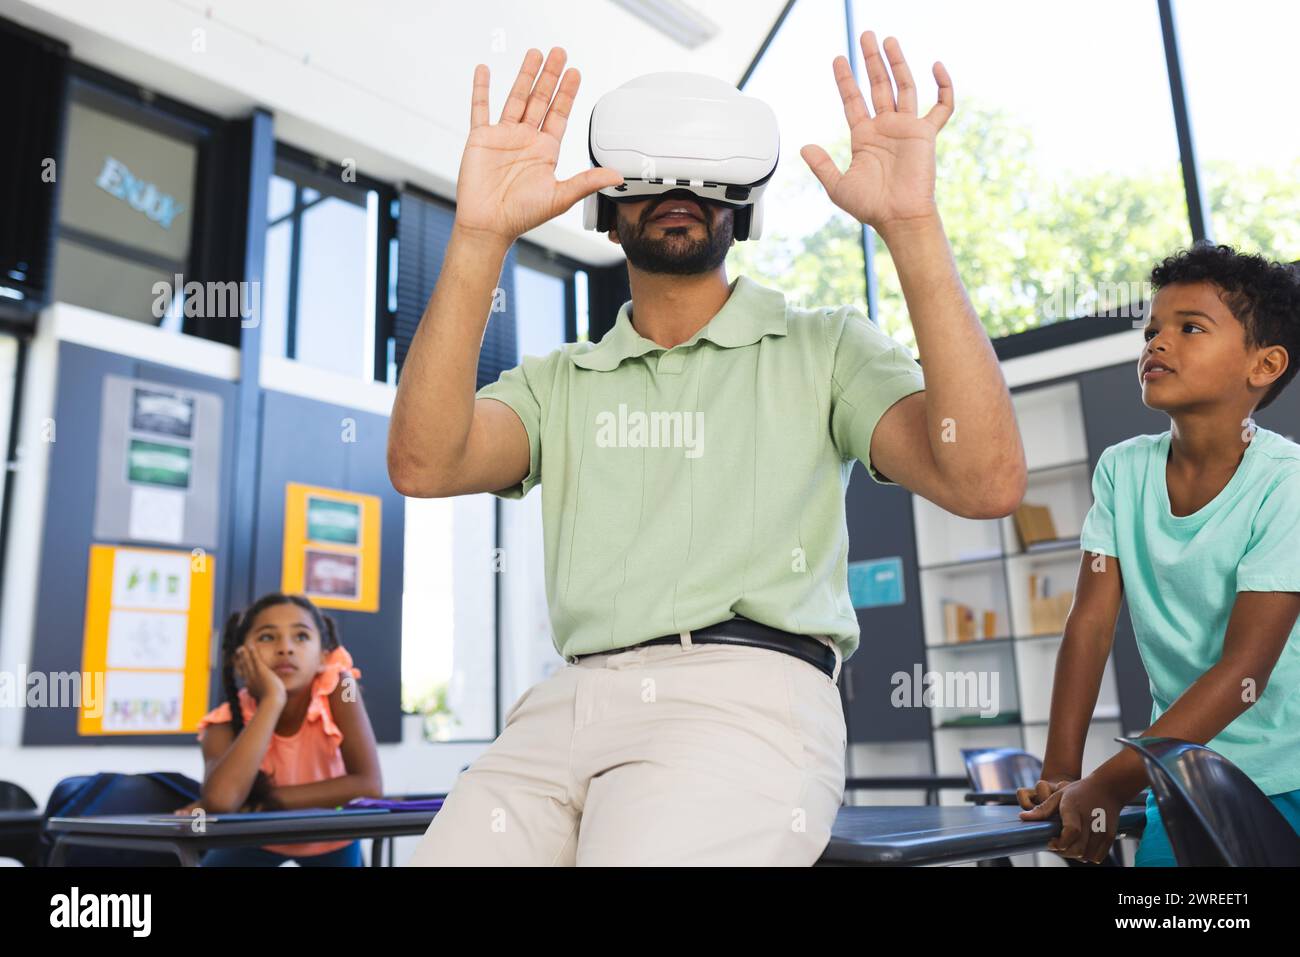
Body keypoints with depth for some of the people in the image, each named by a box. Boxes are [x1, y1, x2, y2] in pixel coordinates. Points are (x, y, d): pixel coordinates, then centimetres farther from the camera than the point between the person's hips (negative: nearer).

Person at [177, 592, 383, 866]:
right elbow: (219, 800, -47)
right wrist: (271, 700, -44)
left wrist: (266, 800, -35)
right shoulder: (225, 723, -27)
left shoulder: (338, 687, -29)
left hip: (329, 838, -1)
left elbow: (369, 786, -35)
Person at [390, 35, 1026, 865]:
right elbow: (425, 466, -1)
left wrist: (911, 223, -12)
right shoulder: (560, 381, 19)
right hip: (568, 704, 3)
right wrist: (482, 236, -9)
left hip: (746, 698, -2)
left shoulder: (823, 347, 12)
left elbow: (987, 481, -5)